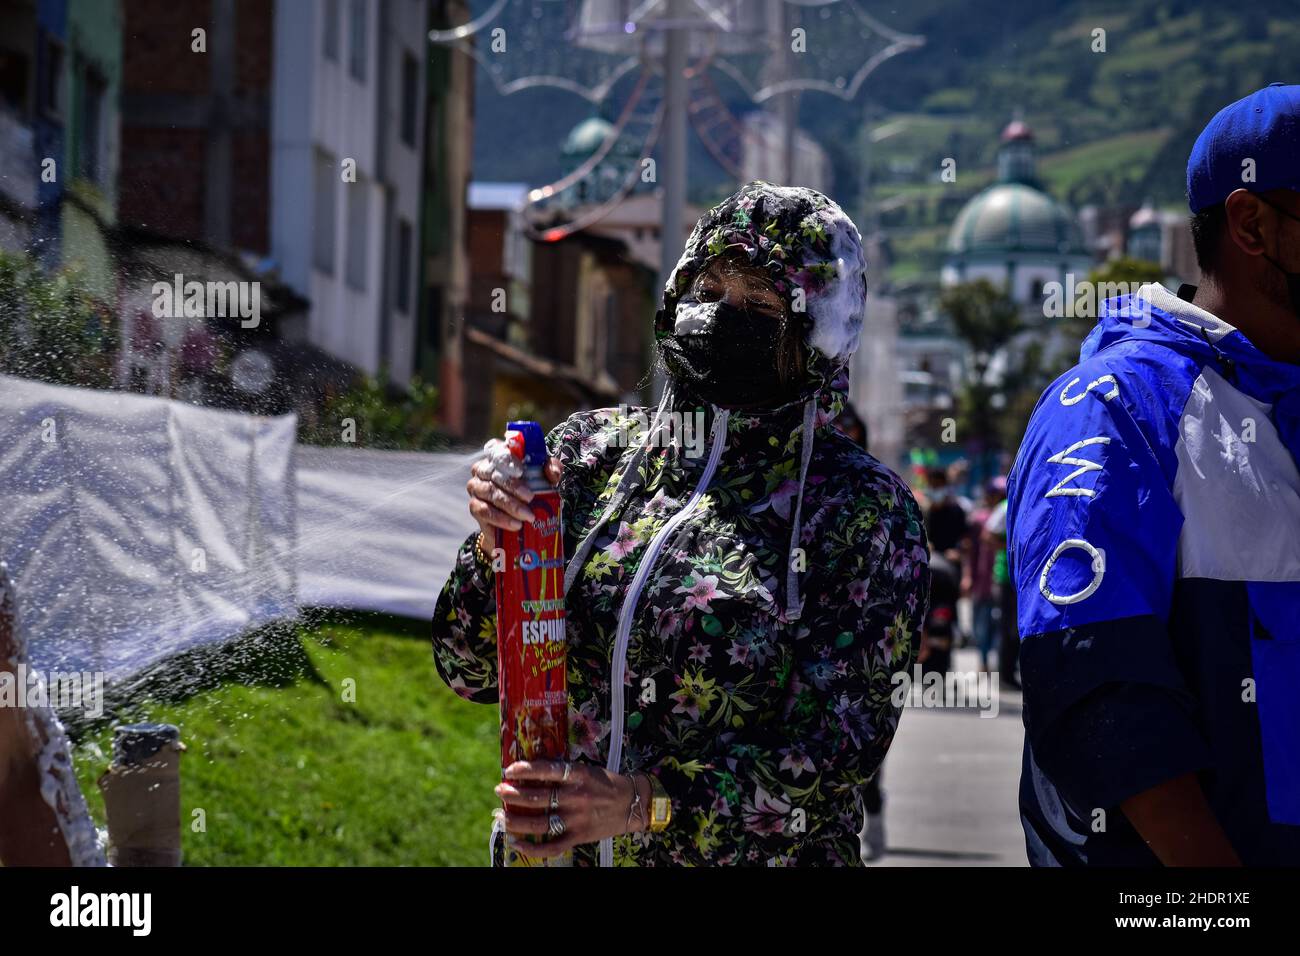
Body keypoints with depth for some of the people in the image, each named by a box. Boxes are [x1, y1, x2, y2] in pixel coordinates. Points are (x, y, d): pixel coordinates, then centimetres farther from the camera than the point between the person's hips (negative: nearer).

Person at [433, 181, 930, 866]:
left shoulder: (863, 509, -10)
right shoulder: (593, 450, 0)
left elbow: (840, 738, -16)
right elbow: (471, 671, 0)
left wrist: (640, 803, -27)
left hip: (753, 853, -3)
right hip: (548, 848, 3)